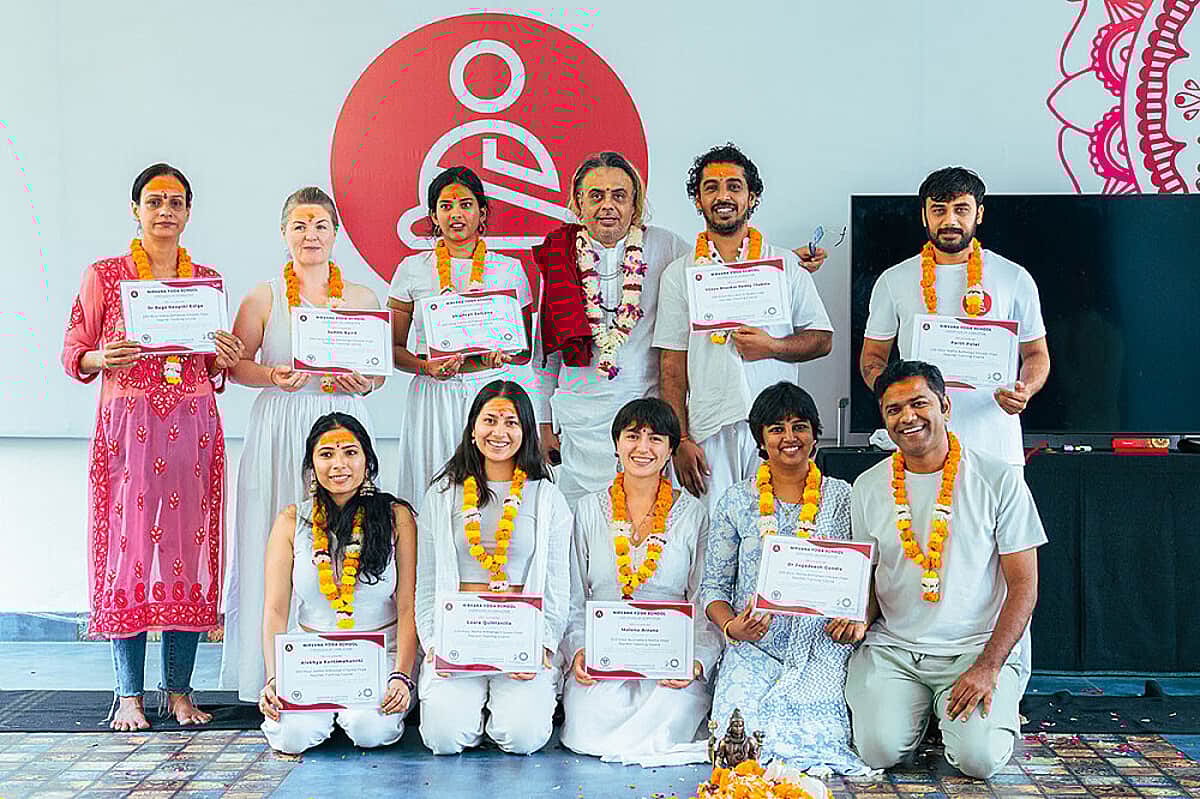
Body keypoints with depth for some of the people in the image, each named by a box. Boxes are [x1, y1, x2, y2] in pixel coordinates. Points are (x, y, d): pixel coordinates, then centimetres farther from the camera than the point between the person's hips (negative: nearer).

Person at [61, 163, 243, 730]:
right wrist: (101, 359, -16)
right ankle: (129, 694, 5)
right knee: (128, 549, -4)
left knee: (189, 548, 0)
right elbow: (73, 353, 5)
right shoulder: (103, 276, 4)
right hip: (127, 427, -2)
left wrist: (226, 357, -3)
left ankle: (179, 689, 9)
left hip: (194, 429, 3)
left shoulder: (208, 279, 12)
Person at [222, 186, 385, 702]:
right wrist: (273, 377, -11)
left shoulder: (362, 297, 9)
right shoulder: (263, 298, 5)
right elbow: (238, 364, 7)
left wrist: (364, 384, -6)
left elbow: (381, 368, 14)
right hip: (280, 426, -1)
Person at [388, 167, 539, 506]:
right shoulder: (413, 269, 7)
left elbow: (526, 349, 11)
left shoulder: (509, 269, 7)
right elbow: (393, 348, 8)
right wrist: (425, 367, -11)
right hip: (435, 399, 0)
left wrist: (504, 355, -11)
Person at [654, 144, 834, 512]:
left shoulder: (786, 265, 11)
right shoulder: (679, 273, 10)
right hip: (709, 430, 0)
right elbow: (673, 367, 7)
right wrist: (681, 440, -2)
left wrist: (773, 346, -9)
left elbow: (823, 339, 11)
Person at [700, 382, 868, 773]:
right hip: (753, 648, 0)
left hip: (821, 647, 0)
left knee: (815, 728, -25)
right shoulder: (737, 501, 7)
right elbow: (714, 586, 9)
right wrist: (731, 627, -12)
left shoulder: (841, 497, 7)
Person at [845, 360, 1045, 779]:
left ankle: (997, 712, 12)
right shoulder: (868, 487, 6)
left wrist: (988, 666, -14)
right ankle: (918, 708, 14)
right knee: (880, 749, -21)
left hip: (978, 646, -2)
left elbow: (1024, 586, -4)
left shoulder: (999, 480, -4)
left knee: (978, 757, -24)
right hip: (892, 647, 2)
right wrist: (859, 619, -9)